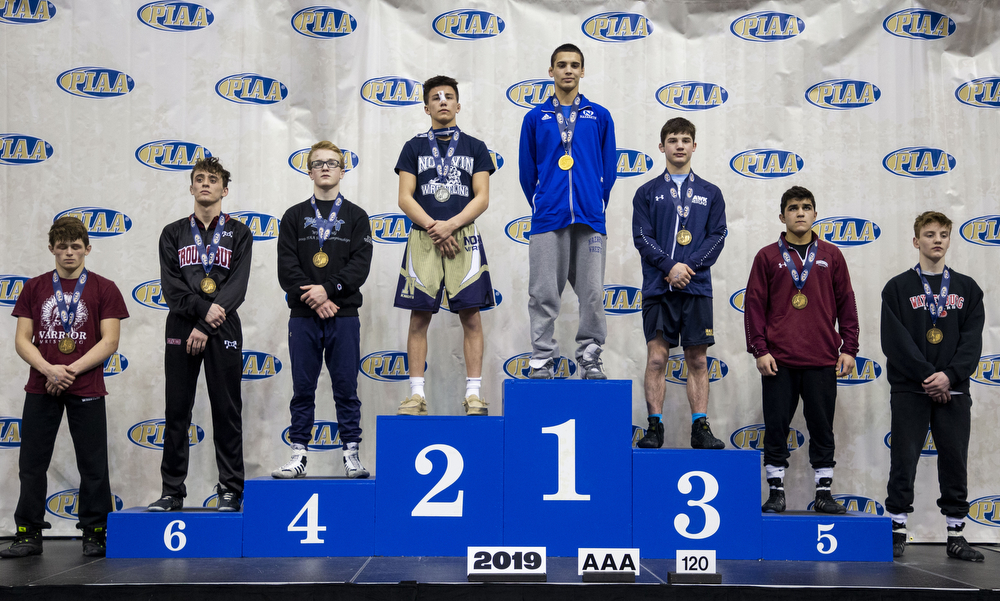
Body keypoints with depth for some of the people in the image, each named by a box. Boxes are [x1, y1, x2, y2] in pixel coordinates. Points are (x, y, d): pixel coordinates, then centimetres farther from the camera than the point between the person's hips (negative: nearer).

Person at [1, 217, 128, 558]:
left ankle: (95, 534, 11)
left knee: (93, 465, 1)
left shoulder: (104, 289, 2)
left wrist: (71, 370, -13)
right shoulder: (34, 288, 10)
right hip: (40, 388, 2)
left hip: (86, 389, -2)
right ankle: (29, 534, 13)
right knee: (32, 463, 4)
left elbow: (109, 341, -4)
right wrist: (49, 369, -13)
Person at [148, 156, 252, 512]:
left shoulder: (239, 234, 7)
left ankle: (231, 491, 7)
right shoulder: (173, 234, 12)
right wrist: (203, 308, -15)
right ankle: (172, 492, 10)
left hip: (223, 330, -1)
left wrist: (206, 327, -12)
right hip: (181, 328, 2)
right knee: (176, 412, 3)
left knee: (227, 412, 1)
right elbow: (171, 285, 0)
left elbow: (237, 287, -4)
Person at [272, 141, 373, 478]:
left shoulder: (356, 216, 8)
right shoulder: (294, 217, 10)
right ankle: (298, 455, 11)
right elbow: (286, 267, 1)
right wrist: (314, 299, -11)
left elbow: (360, 264, -3)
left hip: (344, 315, -1)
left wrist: (328, 289, -15)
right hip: (303, 316, 1)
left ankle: (352, 454, 8)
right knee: (303, 389, 5)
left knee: (346, 388, 2)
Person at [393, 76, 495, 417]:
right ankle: (416, 394, 5)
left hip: (464, 237, 0)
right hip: (423, 238, 0)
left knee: (471, 316, -3)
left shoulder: (474, 147, 11)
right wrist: (433, 227, -11)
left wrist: (450, 225, -11)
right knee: (419, 317, 0)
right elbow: (405, 198, 3)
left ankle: (474, 393, 1)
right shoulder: (414, 147, 12)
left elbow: (482, 198, 2)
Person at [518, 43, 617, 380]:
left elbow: (608, 168, 13)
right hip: (547, 220, 0)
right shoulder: (535, 118, 9)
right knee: (544, 295, 0)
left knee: (592, 293, 1)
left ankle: (590, 360, 11)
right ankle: (542, 361, 7)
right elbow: (527, 170, 13)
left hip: (589, 219, 0)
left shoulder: (599, 117, 10)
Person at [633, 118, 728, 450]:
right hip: (658, 287, -1)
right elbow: (642, 236, -1)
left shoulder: (710, 193, 13)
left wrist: (689, 266, -11)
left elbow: (717, 236, 4)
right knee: (656, 357, -3)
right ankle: (654, 427, 2)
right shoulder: (648, 192, 9)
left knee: (698, 360, 2)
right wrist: (670, 266, -14)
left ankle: (700, 427, 6)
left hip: (697, 287, 1)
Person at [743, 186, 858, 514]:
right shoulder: (767, 256, 5)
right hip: (778, 361, -1)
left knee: (822, 428, 6)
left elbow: (846, 305, 10)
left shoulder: (831, 255, 9)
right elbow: (754, 305, 2)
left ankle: (824, 492, 15)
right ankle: (776, 492, 12)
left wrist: (849, 349, 4)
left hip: (822, 361, 1)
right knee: (776, 427, 3)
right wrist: (759, 350, -5)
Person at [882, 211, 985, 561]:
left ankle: (956, 535, 14)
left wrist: (949, 376, -13)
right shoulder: (898, 288, 2)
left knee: (955, 462, 6)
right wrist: (927, 377, -15)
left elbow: (972, 340, 2)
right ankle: (896, 531, 9)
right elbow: (895, 341, -7)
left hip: (953, 390, 3)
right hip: (909, 391, -2)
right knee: (904, 460, 1)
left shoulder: (967, 289, 11)